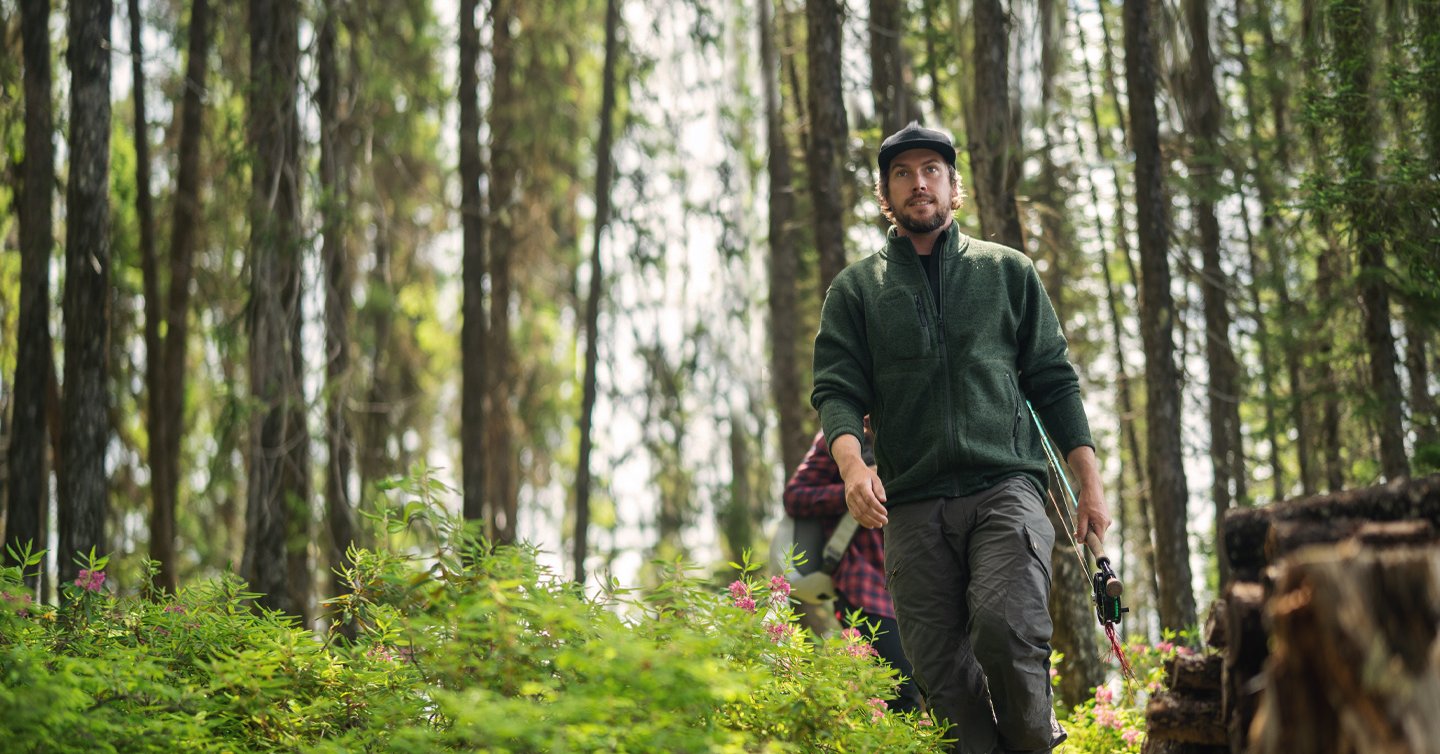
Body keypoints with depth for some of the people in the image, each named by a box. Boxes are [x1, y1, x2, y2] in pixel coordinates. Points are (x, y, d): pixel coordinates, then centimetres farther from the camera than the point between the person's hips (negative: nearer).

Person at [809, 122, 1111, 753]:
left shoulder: (1006, 271, 16)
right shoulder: (856, 289, 15)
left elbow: (1054, 381, 15)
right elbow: (837, 390, 4)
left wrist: (1089, 484, 7)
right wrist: (852, 463, -17)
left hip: (1005, 487, -1)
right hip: (912, 505, 2)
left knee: (1004, 629, -23)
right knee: (942, 673, -4)